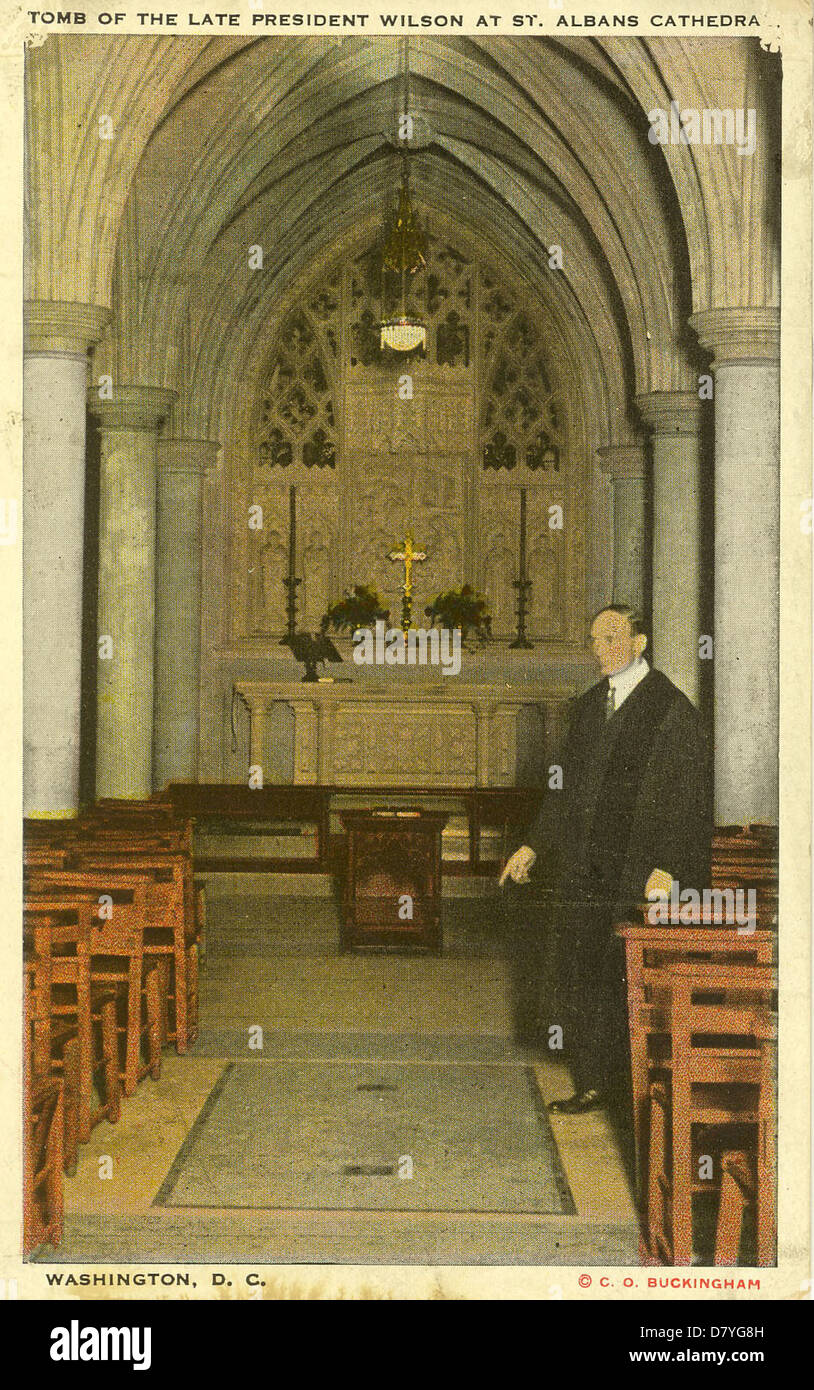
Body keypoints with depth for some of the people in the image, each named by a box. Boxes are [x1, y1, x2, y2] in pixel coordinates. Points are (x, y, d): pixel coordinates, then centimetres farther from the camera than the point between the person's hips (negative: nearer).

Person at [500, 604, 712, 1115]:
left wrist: (667, 867, -20)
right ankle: (596, 1084, 18)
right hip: (584, 868, 7)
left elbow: (688, 795, -12)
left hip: (639, 869, -6)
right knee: (579, 977, 7)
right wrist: (534, 845, 17)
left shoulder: (672, 709, -7)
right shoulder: (589, 705, 14)